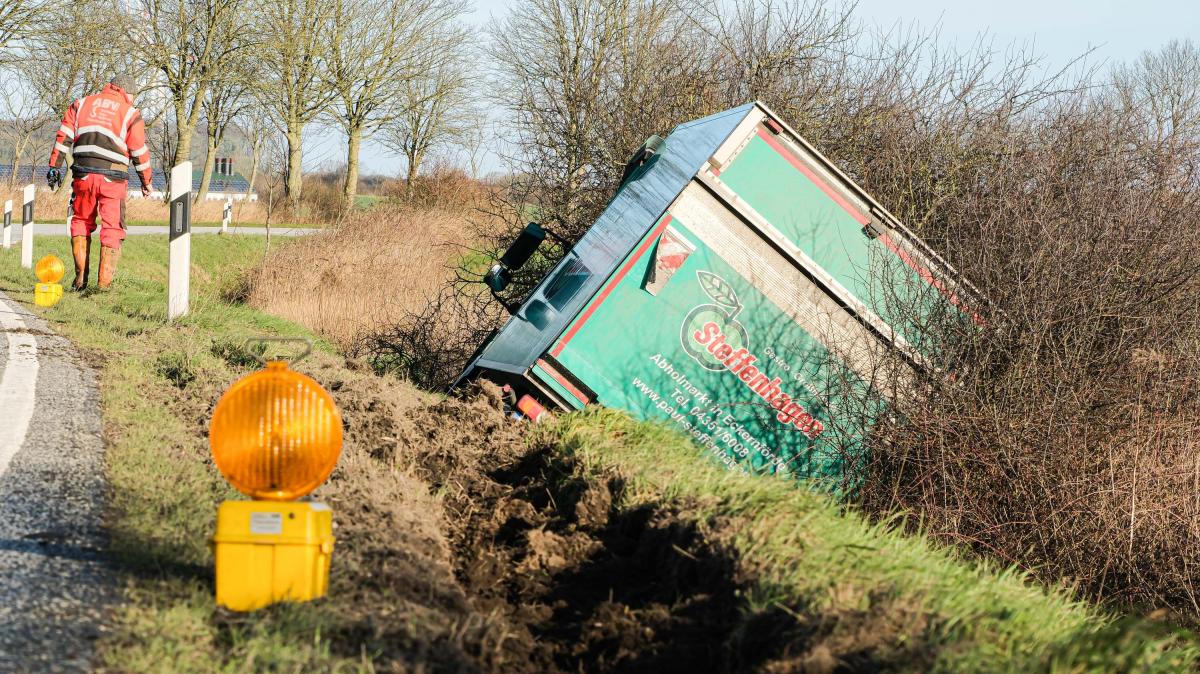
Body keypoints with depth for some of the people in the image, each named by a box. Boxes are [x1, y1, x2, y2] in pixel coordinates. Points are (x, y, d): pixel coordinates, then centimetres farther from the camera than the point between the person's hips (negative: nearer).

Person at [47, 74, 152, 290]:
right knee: (112, 228, 4)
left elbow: (64, 137, 8)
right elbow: (140, 152, 6)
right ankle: (104, 283, 0)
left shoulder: (81, 104, 14)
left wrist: (54, 167, 10)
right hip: (113, 178, -2)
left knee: (81, 221, 18)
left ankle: (81, 278, 11)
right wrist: (146, 182, 15)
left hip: (83, 174, 3)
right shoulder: (130, 113, 6)